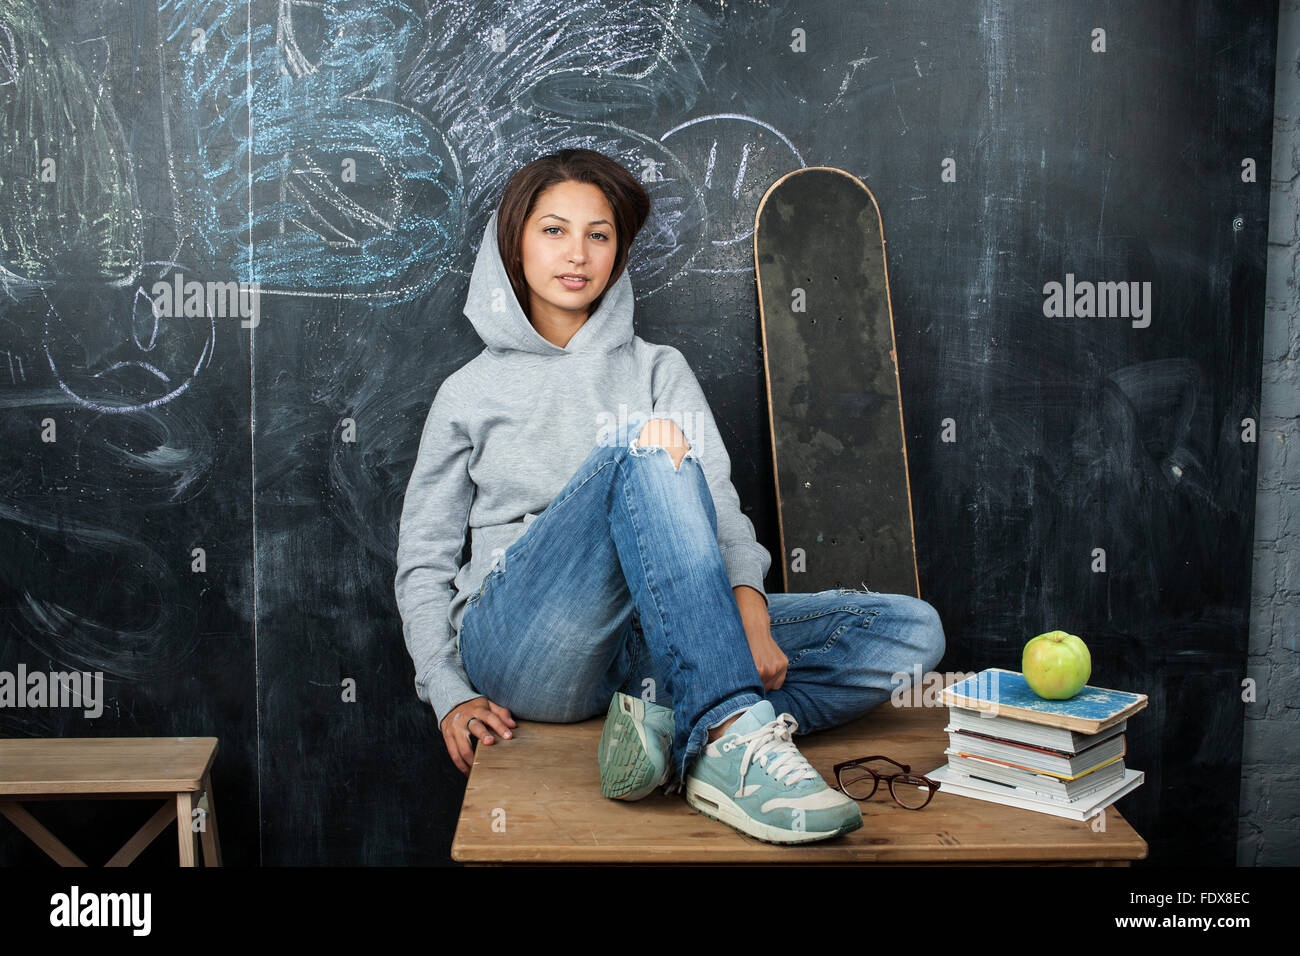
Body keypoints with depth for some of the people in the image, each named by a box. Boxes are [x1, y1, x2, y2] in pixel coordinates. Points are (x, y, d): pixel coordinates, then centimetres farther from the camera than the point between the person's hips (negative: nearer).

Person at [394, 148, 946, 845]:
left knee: (912, 630, -13)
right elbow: (422, 563, 13)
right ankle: (733, 731, -42)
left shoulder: (659, 370, 21)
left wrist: (748, 605, -15)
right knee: (642, 445, -29)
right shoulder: (469, 392, 17)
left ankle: (670, 719, -31)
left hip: (645, 649, 3)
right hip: (523, 649, -2)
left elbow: (719, 507, 6)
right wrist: (449, 695, -3)